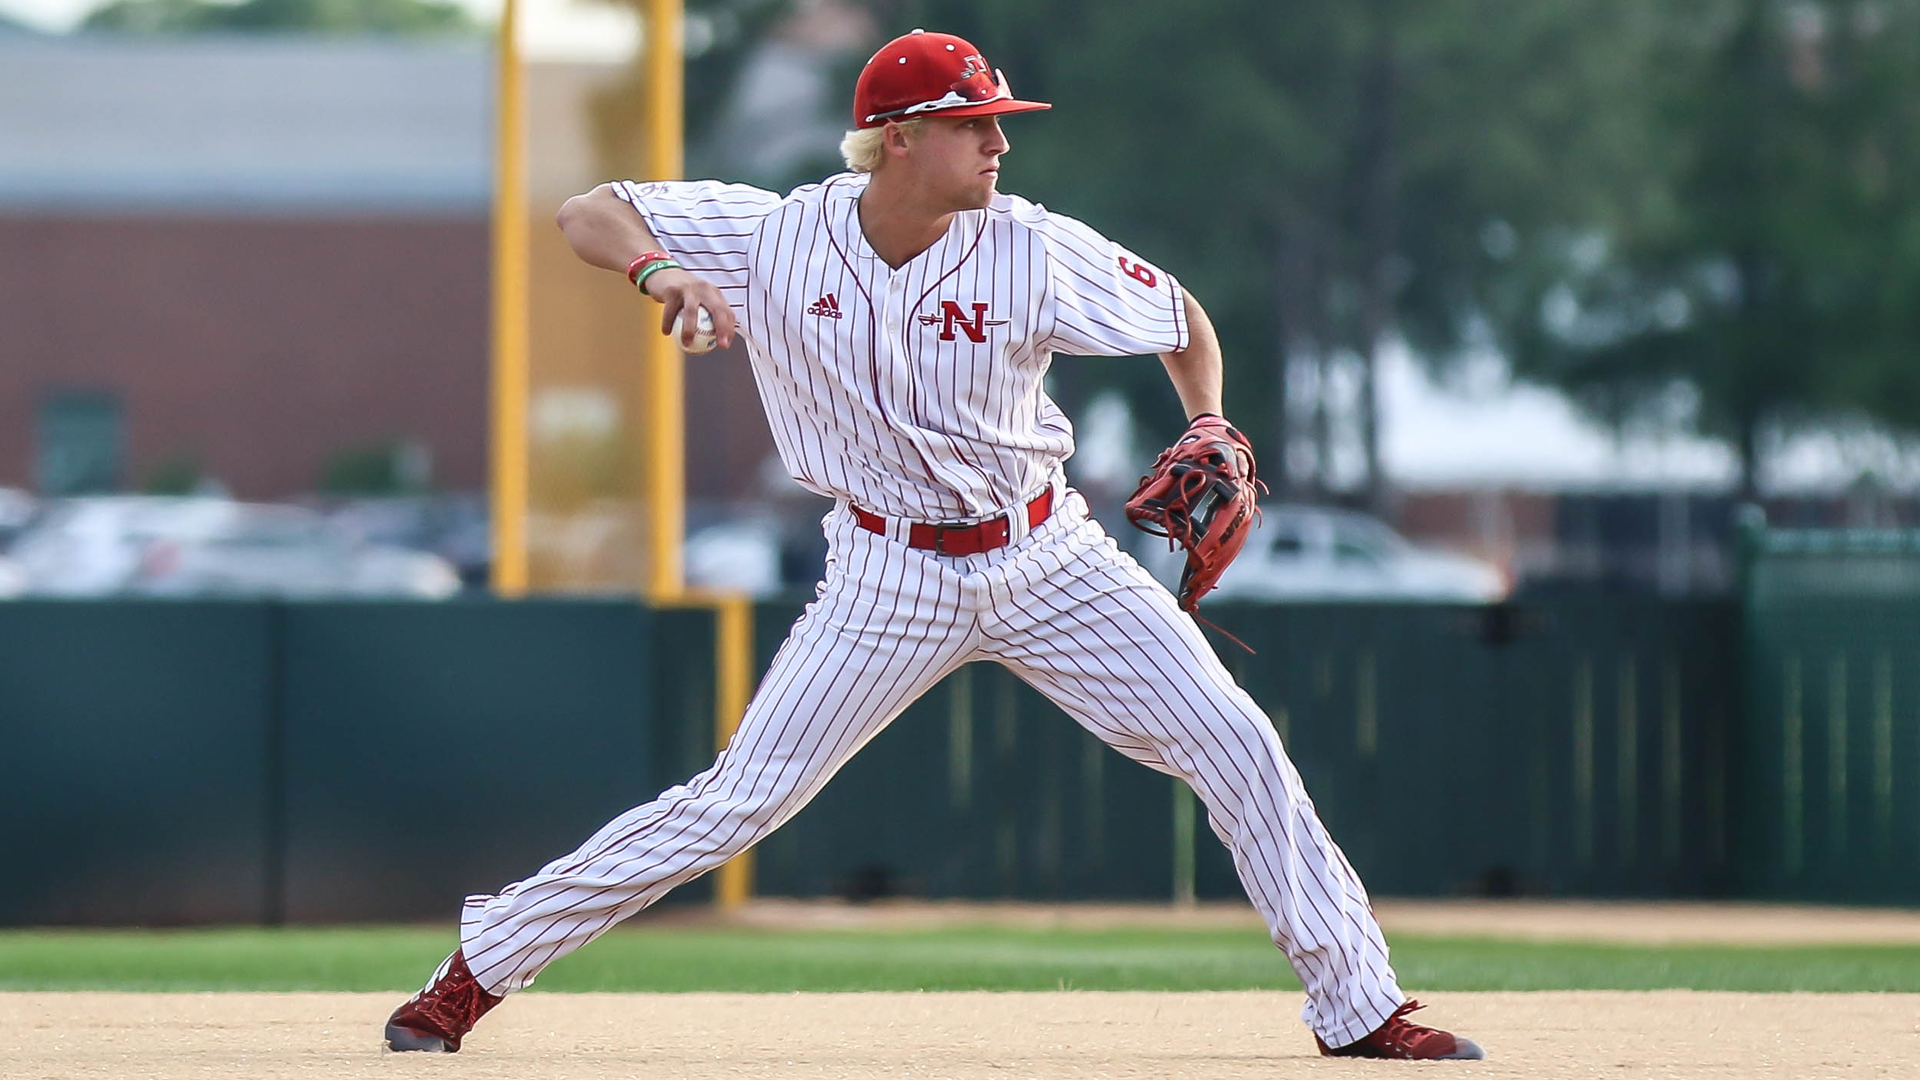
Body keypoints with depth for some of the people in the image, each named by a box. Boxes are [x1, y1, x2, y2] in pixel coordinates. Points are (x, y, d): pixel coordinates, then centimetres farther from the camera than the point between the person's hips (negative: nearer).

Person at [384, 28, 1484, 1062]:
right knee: (739, 800, -7)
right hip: (890, 580, -1)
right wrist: (656, 268, -31)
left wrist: (1209, 427, -17)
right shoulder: (773, 239, -14)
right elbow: (587, 213, -9)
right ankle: (478, 970, 6)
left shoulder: (1032, 250, -14)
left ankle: (1360, 1008, 3)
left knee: (1237, 746, -7)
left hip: (1050, 561, 2)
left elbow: (1183, 318, 1)